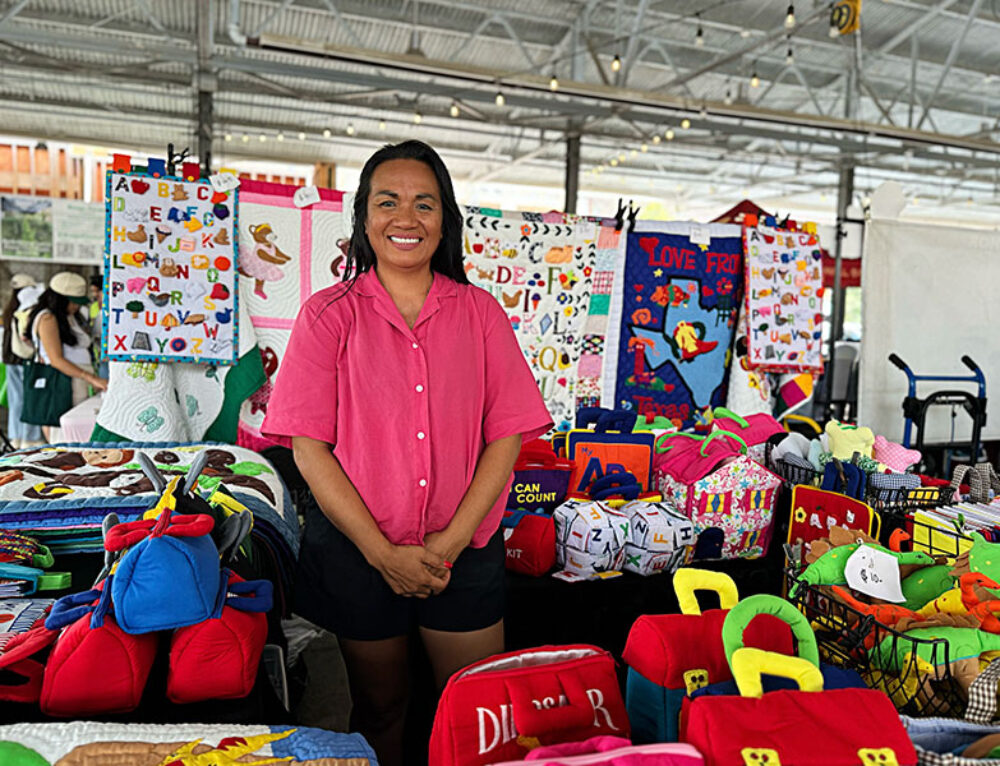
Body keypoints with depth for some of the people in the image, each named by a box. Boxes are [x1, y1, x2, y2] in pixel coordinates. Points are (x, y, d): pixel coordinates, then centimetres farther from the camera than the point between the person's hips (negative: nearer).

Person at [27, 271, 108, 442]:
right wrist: (92, 378, -22)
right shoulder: (47, 319, -8)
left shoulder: (71, 317, 19)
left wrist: (95, 382, 10)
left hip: (78, 387, 8)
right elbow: (57, 360, -15)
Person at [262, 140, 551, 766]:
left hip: (467, 550, 1)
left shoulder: (480, 311, 2)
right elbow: (310, 448, -7)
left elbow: (508, 435, -2)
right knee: (379, 711, 18)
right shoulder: (329, 314, -2)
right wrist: (383, 552, -12)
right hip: (358, 552, 0)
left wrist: (451, 540, -11)